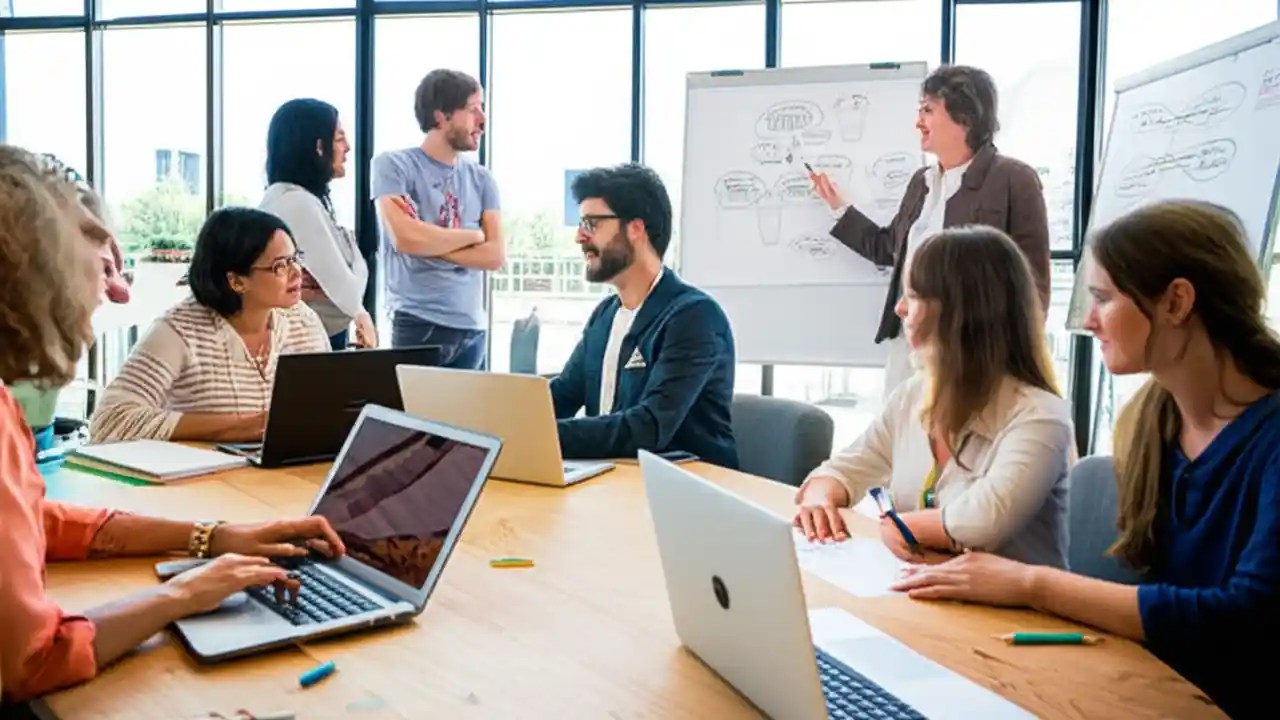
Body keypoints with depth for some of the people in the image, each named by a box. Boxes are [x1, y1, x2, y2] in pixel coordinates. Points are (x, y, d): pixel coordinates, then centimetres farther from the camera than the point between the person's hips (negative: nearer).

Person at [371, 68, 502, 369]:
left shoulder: (481, 178, 10)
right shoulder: (393, 165, -2)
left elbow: (496, 255, 1)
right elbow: (406, 239, -15)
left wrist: (429, 243, -9)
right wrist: (473, 234, -3)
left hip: (473, 327, 5)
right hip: (418, 324, -4)